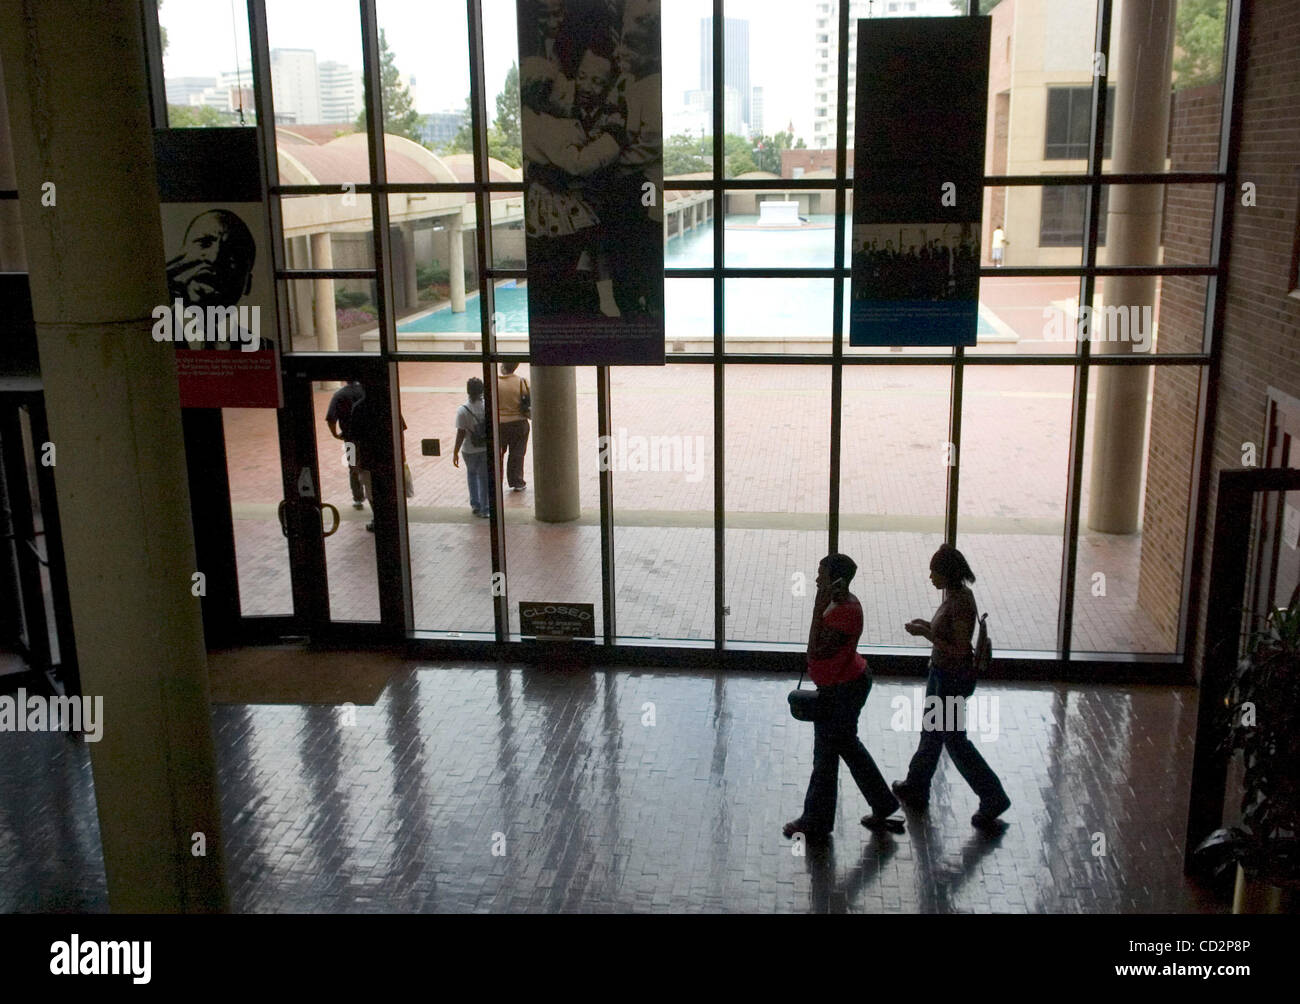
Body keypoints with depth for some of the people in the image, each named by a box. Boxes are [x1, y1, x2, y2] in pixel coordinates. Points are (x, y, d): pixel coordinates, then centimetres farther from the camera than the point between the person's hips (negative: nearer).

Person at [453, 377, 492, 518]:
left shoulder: (462, 410, -17)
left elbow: (461, 433, -14)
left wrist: (455, 452, -4)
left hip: (470, 450, -1)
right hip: (487, 448, 1)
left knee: (472, 474, 24)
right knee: (485, 478, 13)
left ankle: (475, 505, 27)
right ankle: (485, 509, 17)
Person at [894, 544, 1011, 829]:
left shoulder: (960, 602, -27)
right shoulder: (955, 595, 2)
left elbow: (959, 650, -27)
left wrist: (925, 633, -24)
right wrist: (928, 625, 2)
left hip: (953, 679, -10)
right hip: (942, 673, 10)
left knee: (954, 739, 3)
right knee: (932, 731, 21)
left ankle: (993, 799, 13)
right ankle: (916, 788, 37)